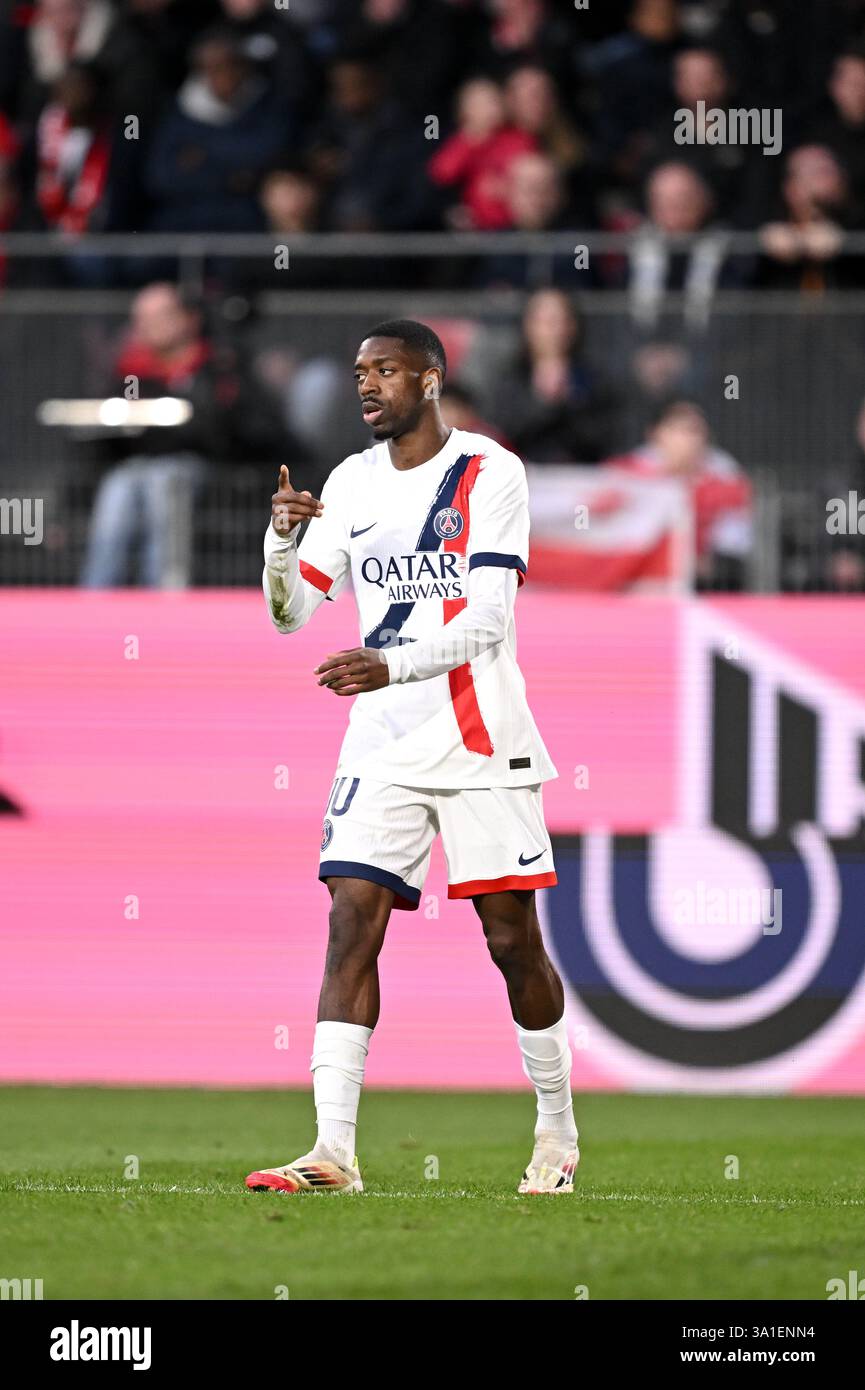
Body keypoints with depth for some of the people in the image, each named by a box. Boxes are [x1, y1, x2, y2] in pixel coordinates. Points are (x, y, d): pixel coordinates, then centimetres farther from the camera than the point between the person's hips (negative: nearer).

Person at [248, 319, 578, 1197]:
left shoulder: (490, 474, -6)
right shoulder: (350, 484, 10)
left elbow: (486, 619, -14)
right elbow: (290, 612, 9)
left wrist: (391, 666, -28)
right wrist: (282, 540, -11)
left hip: (480, 742, -4)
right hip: (381, 742, 4)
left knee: (513, 940, 0)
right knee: (351, 924, -9)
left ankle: (557, 1132, 18)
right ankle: (333, 1150, -15)